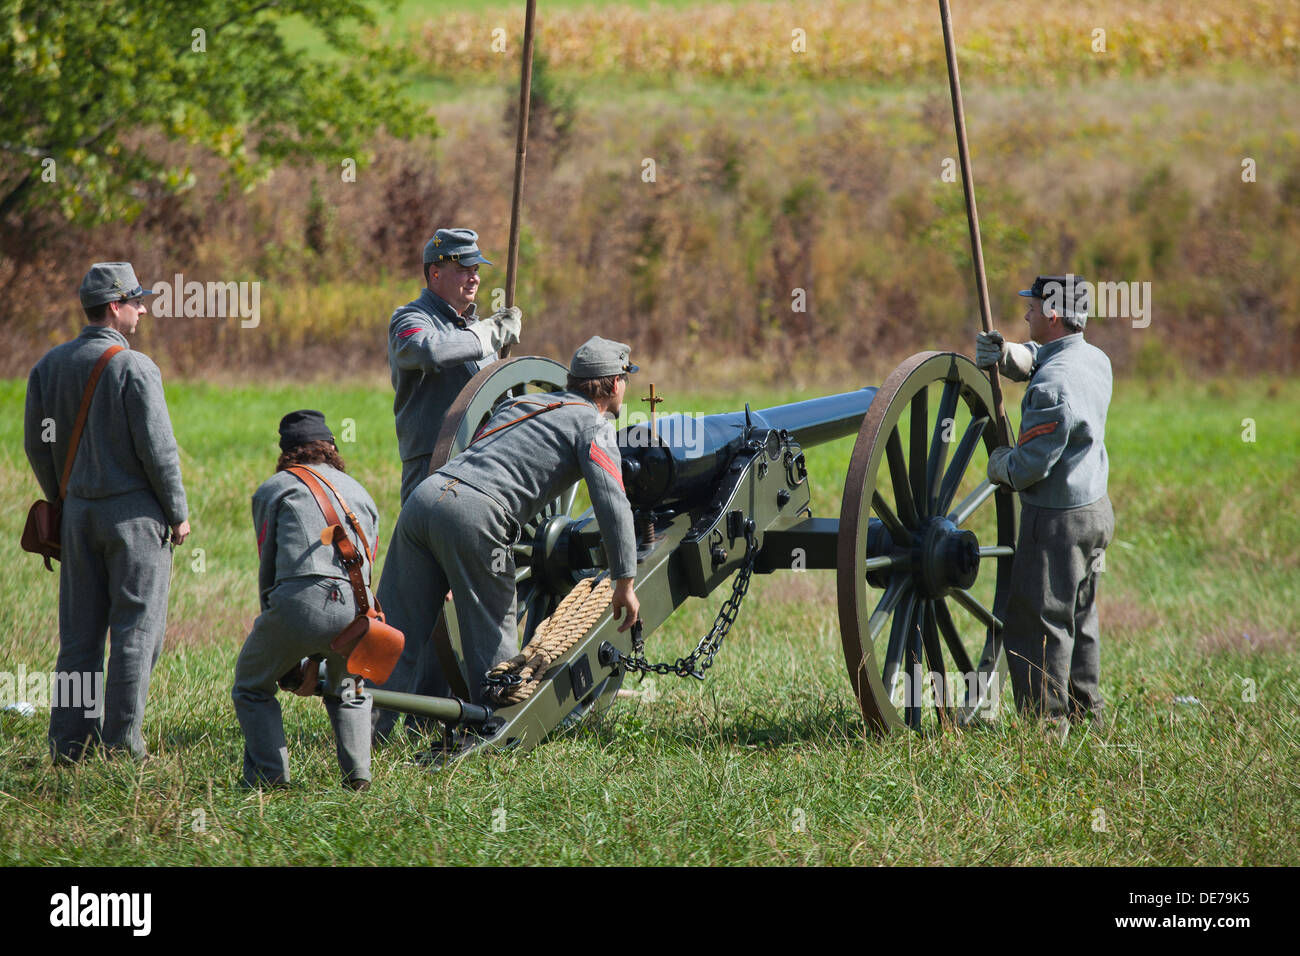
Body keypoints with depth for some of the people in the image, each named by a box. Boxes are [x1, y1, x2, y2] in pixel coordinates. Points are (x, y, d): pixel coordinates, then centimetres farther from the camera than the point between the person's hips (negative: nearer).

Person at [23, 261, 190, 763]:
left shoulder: (50, 365, 6)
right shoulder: (134, 368, -13)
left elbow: (37, 444, 11)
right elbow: (157, 448, -14)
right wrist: (178, 513, -4)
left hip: (78, 512, 6)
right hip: (133, 511, -6)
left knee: (79, 629, 10)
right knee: (136, 628, -1)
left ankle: (69, 740, 9)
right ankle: (121, 740, -3)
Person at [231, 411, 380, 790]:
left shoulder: (273, 489, 20)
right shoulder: (360, 492, 30)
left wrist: (291, 660, 28)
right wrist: (321, 653, 34)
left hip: (299, 600, -3)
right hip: (356, 605, 3)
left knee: (252, 687, 20)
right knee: (347, 690, 31)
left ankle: (268, 776, 8)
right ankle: (357, 774, 14)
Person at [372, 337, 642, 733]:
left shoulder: (519, 403, 32)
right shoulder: (594, 425, 9)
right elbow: (612, 503, -4)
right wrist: (624, 582, -1)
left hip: (424, 496, 7)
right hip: (474, 513, -7)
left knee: (397, 630, 7)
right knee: (492, 634, 6)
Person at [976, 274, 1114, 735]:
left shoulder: (1053, 386, -26)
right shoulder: (1095, 360, 2)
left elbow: (1030, 465, -24)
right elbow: (1037, 360, 20)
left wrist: (999, 464, -1)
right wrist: (1005, 353, -2)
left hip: (1056, 521, -9)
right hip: (1096, 510, 9)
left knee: (1036, 624, 0)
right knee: (1078, 617, 22)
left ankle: (1046, 722, 4)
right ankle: (1086, 710, 32)